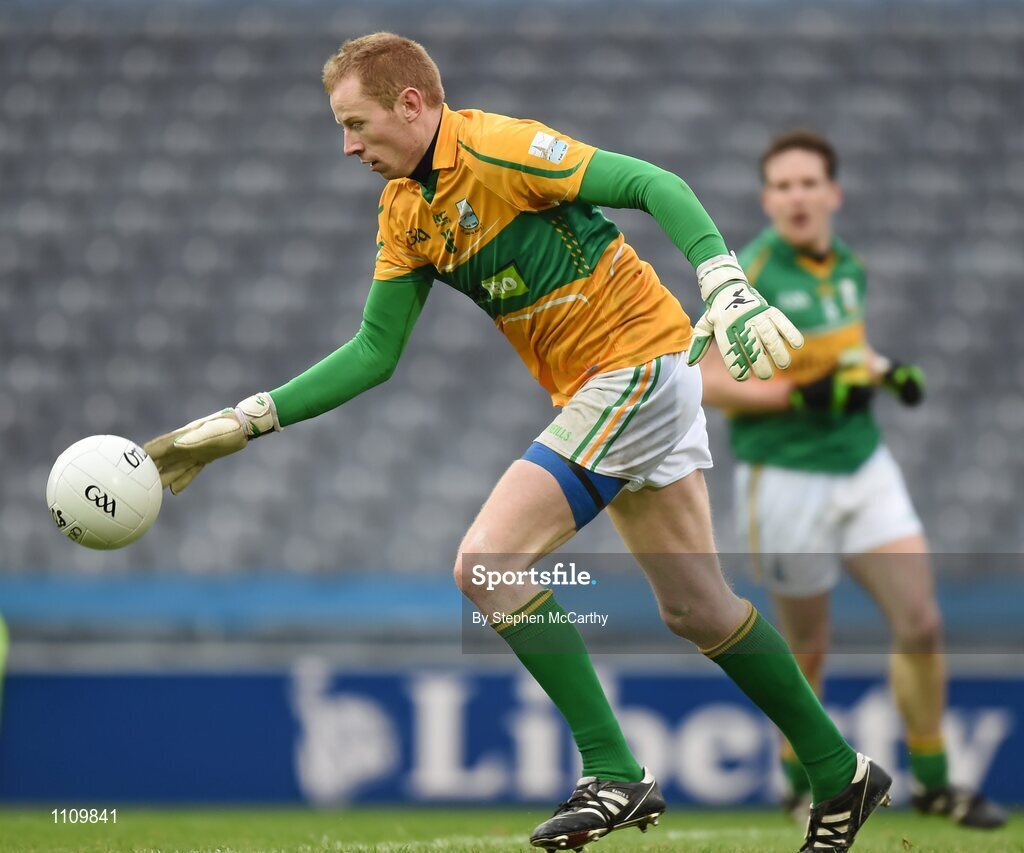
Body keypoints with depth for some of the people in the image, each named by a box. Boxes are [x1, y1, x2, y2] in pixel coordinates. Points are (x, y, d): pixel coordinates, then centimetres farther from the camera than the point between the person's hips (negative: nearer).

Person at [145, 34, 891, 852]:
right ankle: (840, 773, 26)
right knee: (698, 606, 14)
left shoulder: (497, 147, -18)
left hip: (638, 362, -9)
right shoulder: (403, 211, 8)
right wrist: (245, 421, 5)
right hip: (597, 385, 9)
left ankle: (613, 777, -11)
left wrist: (728, 289, -33)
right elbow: (373, 354, 11)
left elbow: (654, 186, -21)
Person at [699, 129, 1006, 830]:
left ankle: (933, 782, 15)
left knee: (921, 622, 0)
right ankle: (800, 783, 28)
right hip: (787, 479, -6)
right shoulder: (751, 277, -14)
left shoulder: (847, 266, 6)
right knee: (808, 651, 5)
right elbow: (710, 383, -17)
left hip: (865, 467, 6)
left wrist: (884, 371, 4)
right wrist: (803, 394, -25)